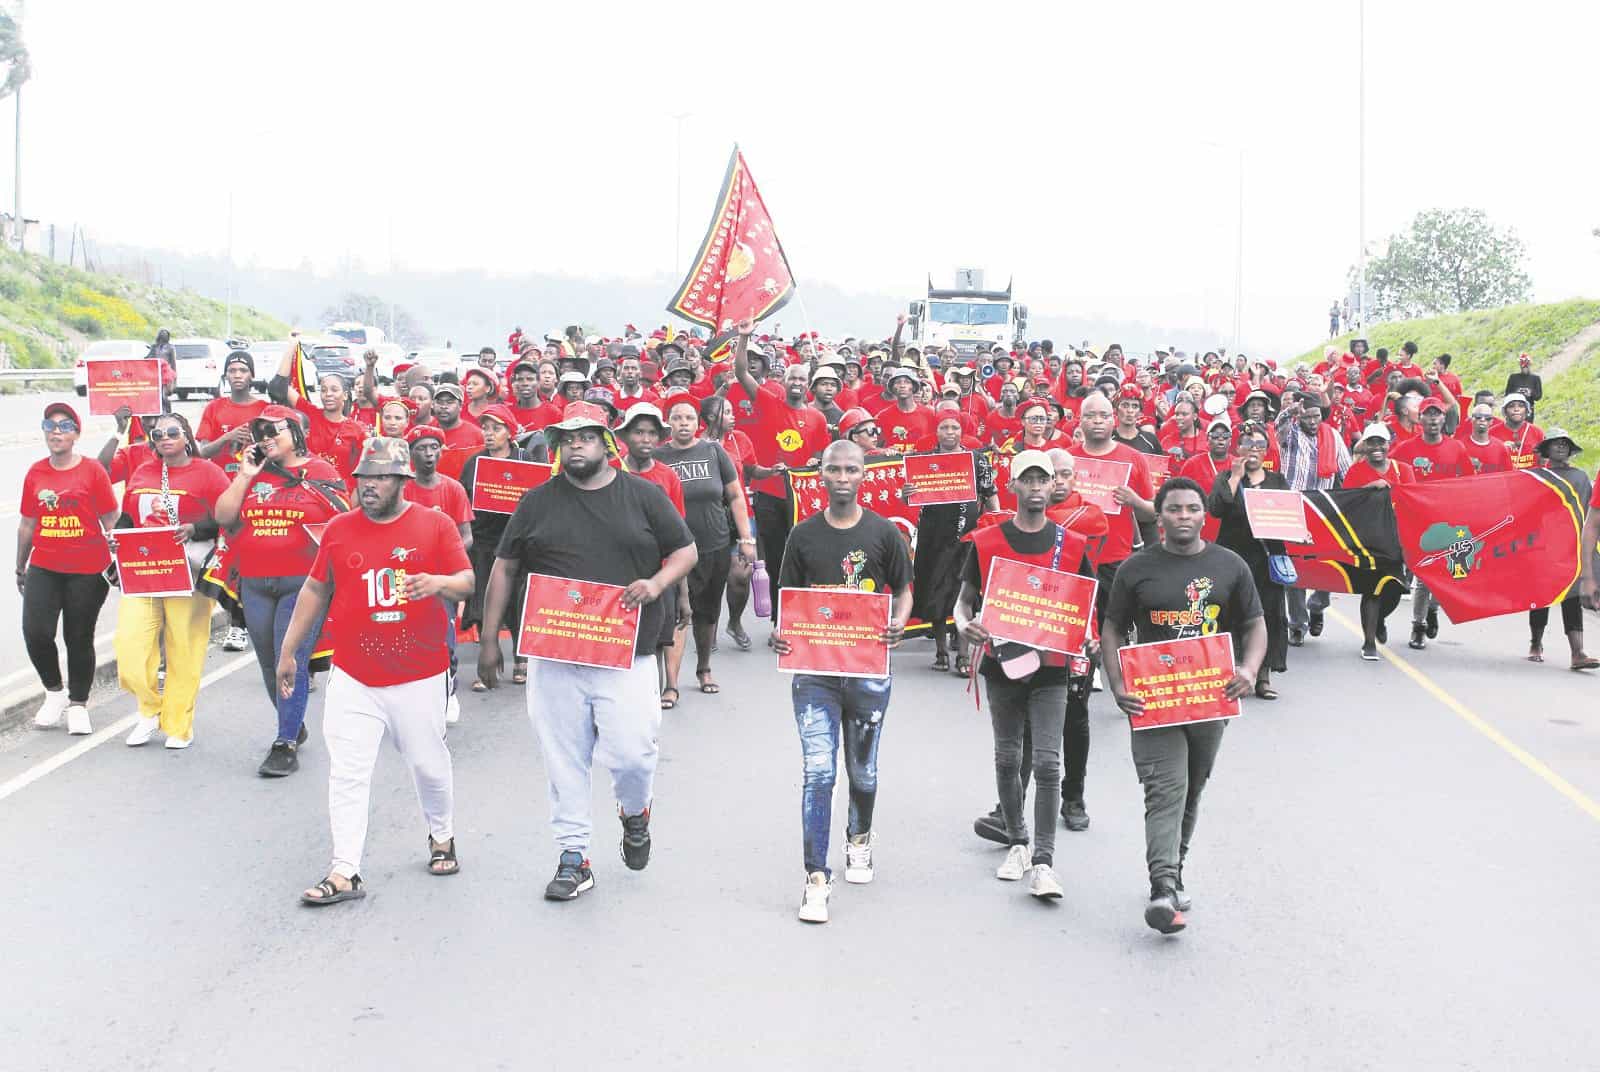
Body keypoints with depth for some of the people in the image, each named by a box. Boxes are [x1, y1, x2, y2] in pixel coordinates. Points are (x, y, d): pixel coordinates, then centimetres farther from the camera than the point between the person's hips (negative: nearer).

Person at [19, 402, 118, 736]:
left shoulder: (92, 471, -4)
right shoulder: (35, 473, 6)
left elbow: (111, 521, -1)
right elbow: (27, 524, 15)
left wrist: (116, 563, -5)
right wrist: (20, 567, 19)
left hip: (87, 570, -3)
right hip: (44, 568, 3)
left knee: (79, 639, 6)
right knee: (35, 632, -11)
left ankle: (78, 705, 24)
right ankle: (54, 692, 15)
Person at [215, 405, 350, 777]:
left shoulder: (320, 472, 1)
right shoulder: (251, 472, 11)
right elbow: (224, 517, 2)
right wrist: (246, 476, -4)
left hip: (304, 582, -5)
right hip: (255, 585, 5)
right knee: (270, 663, 14)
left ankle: (286, 744, -7)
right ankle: (294, 726, 33)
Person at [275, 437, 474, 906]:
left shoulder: (435, 525, -2)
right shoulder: (339, 529, 5)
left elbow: (466, 582, -4)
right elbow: (315, 590, 13)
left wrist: (437, 582, -27)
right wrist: (288, 651, 15)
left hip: (420, 676, -1)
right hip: (353, 677, 1)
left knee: (429, 766, 11)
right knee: (347, 775, -3)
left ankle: (442, 837, 38)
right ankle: (344, 873, -1)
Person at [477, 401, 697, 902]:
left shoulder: (644, 495, 4)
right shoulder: (538, 502, 7)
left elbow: (686, 550, 10)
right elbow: (504, 569, 11)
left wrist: (656, 583, -11)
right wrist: (489, 640, 7)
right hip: (554, 658, 2)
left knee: (632, 754, -8)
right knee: (565, 762, 5)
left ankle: (635, 812, 26)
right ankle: (574, 857, 18)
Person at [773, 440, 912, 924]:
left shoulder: (883, 533, 1)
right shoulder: (804, 535, 2)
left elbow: (903, 590, 7)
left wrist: (898, 624, -14)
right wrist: (781, 633, -13)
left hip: (868, 667, 1)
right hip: (814, 667, -1)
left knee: (862, 770, 16)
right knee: (818, 772, -9)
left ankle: (860, 839, 45)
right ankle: (817, 877, -6)